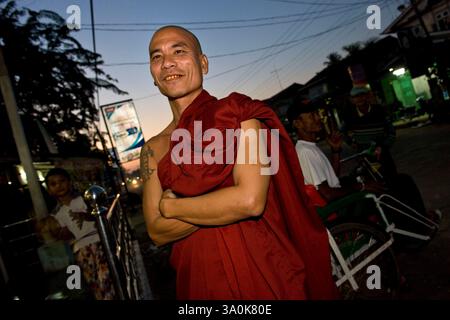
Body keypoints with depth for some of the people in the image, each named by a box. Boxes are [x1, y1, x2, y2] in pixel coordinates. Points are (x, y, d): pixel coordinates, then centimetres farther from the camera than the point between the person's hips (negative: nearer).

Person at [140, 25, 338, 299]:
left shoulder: (238, 113, -8)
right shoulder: (154, 149, 3)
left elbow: (251, 200, -21)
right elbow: (157, 232, -4)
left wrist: (170, 206, -10)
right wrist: (228, 204, -17)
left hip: (261, 266, -3)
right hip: (200, 277, 4)